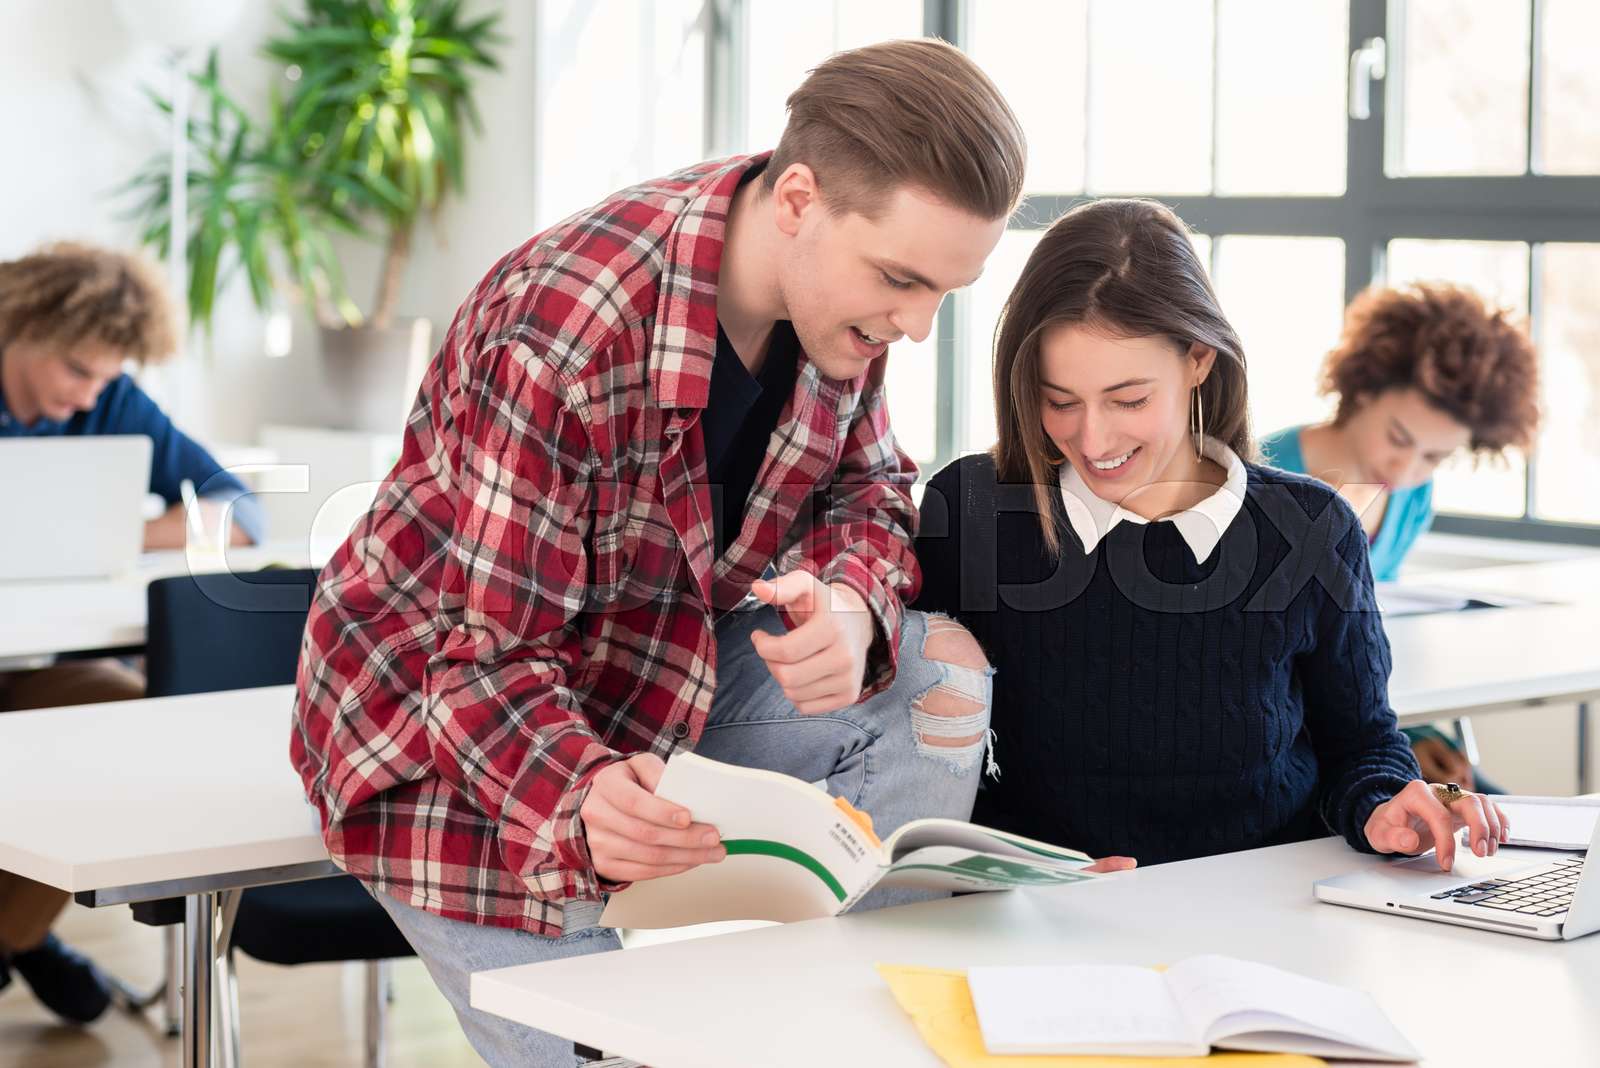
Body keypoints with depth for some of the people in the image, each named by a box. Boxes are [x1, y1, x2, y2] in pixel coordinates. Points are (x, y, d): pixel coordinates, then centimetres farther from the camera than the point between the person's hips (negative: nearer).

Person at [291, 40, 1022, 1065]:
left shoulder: (838, 282, -12)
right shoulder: (561, 339, -34)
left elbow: (866, 488, -1)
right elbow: (490, 659, -30)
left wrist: (851, 606, -26)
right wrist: (584, 801, -52)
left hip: (672, 678, 7)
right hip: (445, 727, -6)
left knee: (939, 669, -14)